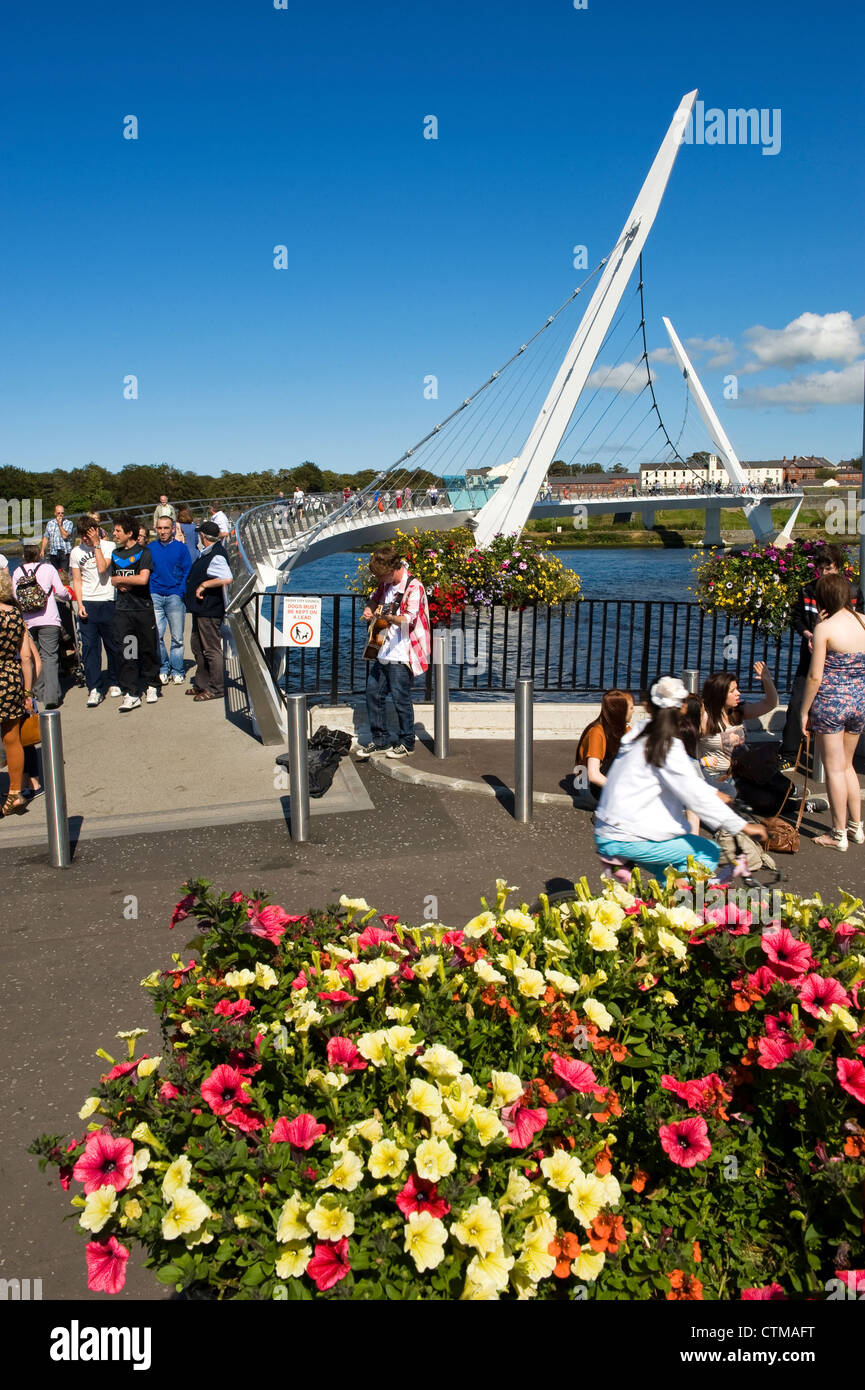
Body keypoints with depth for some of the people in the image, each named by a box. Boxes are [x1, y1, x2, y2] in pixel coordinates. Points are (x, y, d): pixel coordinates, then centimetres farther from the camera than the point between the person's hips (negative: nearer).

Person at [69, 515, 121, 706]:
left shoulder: (109, 546, -1)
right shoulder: (76, 552, 9)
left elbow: (102, 568, -15)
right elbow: (77, 580, 11)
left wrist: (96, 544, -11)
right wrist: (80, 604, -1)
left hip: (108, 602, -2)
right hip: (87, 604, 2)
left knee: (112, 645, 5)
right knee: (89, 646, -5)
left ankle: (114, 683, 22)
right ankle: (94, 689, -4)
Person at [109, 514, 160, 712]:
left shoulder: (143, 552, -3)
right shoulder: (115, 553, 14)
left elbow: (143, 579, -15)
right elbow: (110, 578, 19)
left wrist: (119, 579, -3)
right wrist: (120, 584, -4)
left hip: (143, 608, -4)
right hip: (122, 609, 4)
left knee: (148, 649, 5)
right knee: (125, 652, -3)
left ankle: (151, 685, 23)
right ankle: (131, 694, -2)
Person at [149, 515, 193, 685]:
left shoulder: (181, 548, 3)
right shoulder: (150, 549, 8)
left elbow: (187, 572, 4)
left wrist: (181, 592, -7)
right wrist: (149, 594, 0)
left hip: (175, 596, -1)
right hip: (155, 597, 1)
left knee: (177, 637, 2)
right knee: (156, 635, -2)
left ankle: (177, 671, 12)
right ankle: (163, 668, 11)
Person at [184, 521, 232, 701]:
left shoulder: (216, 556, -19)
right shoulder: (206, 553, 11)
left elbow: (227, 579, -31)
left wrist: (204, 585, -23)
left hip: (209, 611, -11)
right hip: (200, 609, 11)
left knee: (211, 649, -4)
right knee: (198, 646, 19)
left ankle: (216, 688, 4)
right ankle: (201, 684, 30)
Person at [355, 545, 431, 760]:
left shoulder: (413, 587, -16)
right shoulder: (386, 584, 9)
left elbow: (410, 619, -28)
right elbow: (375, 599, 30)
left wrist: (390, 618, -47)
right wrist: (369, 610, 8)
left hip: (401, 655, -9)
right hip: (383, 651, 9)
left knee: (400, 698, -3)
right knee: (373, 692, 10)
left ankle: (407, 743, 13)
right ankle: (380, 740, 22)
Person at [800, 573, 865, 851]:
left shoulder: (824, 628, -14)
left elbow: (815, 676, -14)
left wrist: (804, 710, -4)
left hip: (831, 702, -6)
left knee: (834, 768, 4)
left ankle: (839, 835, 11)